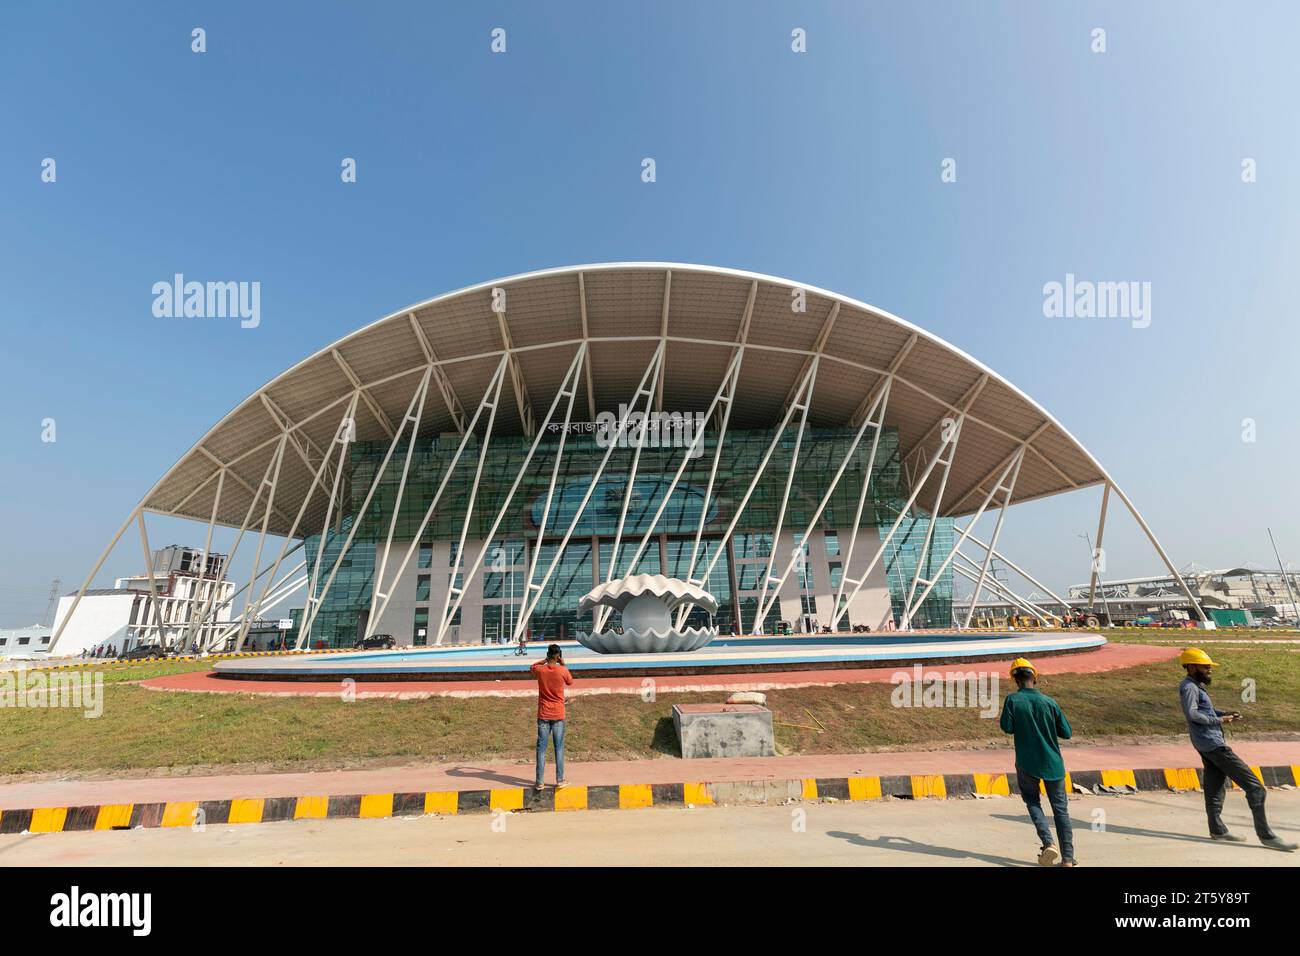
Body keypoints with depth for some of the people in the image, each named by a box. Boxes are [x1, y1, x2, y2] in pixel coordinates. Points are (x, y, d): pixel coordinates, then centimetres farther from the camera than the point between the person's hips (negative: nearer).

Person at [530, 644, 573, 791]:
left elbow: (532, 667, 17)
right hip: (558, 715, -1)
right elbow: (570, 682, 10)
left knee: (541, 748, 6)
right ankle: (560, 780, 12)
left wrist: (545, 660, 10)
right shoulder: (563, 670, -12)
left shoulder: (540, 670, -8)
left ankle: (539, 782, 8)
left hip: (543, 715, 1)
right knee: (559, 748, 8)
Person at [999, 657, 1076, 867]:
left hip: (1027, 764, -2)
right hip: (1052, 763, 2)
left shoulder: (1012, 700, -9)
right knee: (1060, 809, 12)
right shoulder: (1050, 702, -4)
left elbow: (1006, 727, -12)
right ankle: (1068, 858, 12)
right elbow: (1067, 733, 0)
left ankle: (1048, 843, -2)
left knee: (1032, 801, 17)